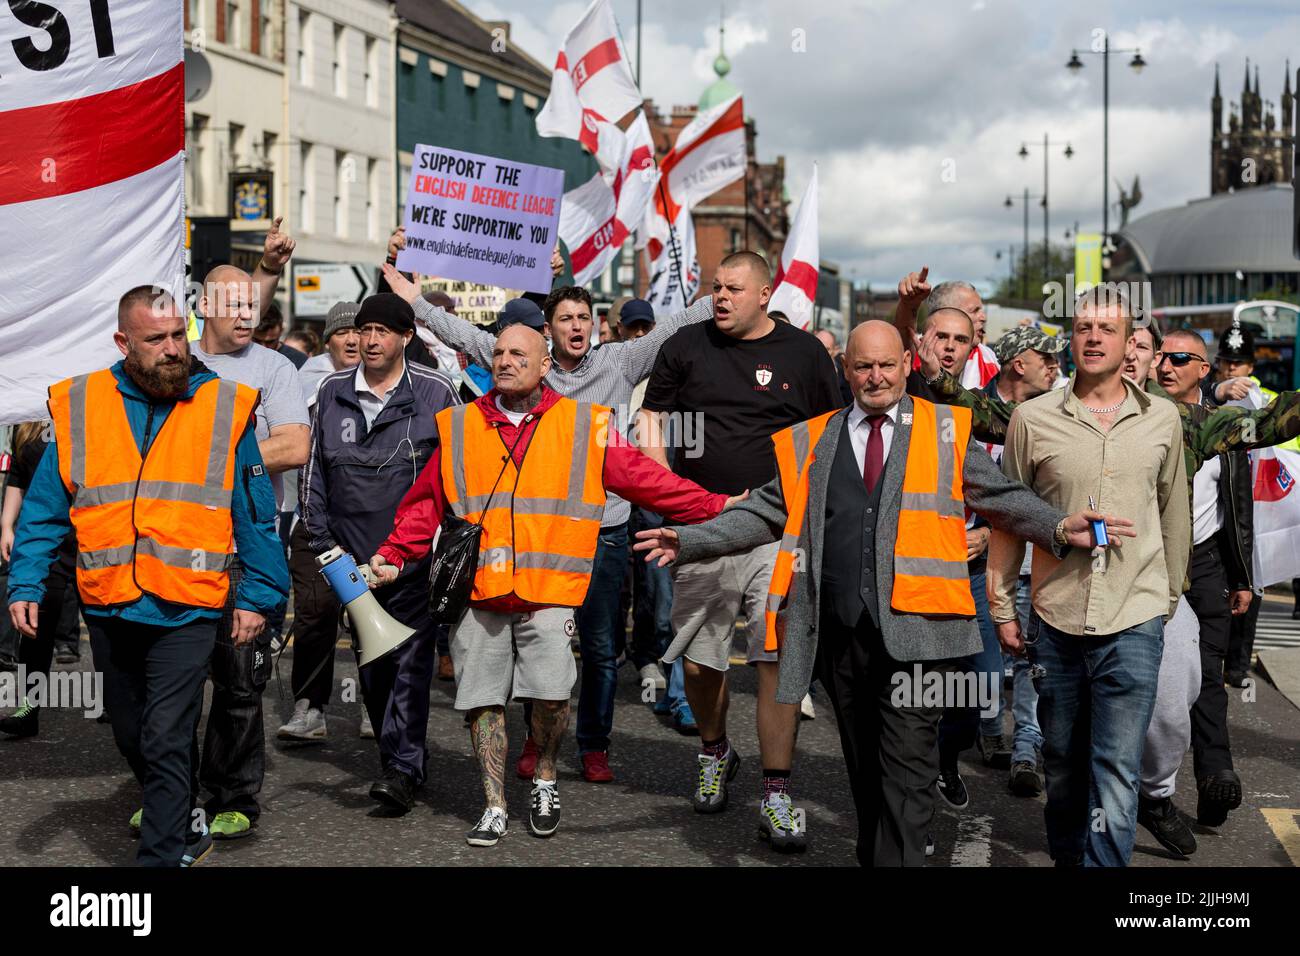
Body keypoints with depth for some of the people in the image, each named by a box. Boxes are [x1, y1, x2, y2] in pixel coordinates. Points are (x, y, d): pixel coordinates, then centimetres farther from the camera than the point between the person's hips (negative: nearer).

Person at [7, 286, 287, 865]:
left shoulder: (225, 409, -2)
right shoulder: (79, 409, 2)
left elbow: (256, 516, 1)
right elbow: (44, 510, 5)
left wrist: (257, 596, -2)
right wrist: (26, 585, -3)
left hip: (186, 613, -4)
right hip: (108, 610, 4)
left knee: (165, 742, -8)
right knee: (132, 740, 17)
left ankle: (162, 856, 1)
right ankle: (185, 831, 38)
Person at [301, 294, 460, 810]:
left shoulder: (436, 392, -1)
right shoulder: (333, 391, 9)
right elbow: (315, 469, 14)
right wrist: (322, 538, 8)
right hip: (354, 554, 4)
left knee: (411, 657, -9)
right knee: (371, 660, 11)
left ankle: (402, 767, -9)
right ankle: (401, 753, 24)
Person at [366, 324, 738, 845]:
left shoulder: (583, 426, 5)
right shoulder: (458, 428, 10)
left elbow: (644, 478, 4)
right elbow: (426, 504, 12)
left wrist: (715, 507, -1)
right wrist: (393, 555, 1)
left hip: (549, 591, -2)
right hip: (476, 591, 2)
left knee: (551, 693, -12)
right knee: (484, 700, 4)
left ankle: (544, 779, 17)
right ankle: (495, 807, 18)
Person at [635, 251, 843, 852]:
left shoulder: (804, 352, 6)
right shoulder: (686, 346, 7)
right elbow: (650, 419, 13)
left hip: (780, 531, -1)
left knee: (779, 659, -8)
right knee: (698, 661, 8)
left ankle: (776, 797, 0)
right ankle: (714, 752, 36)